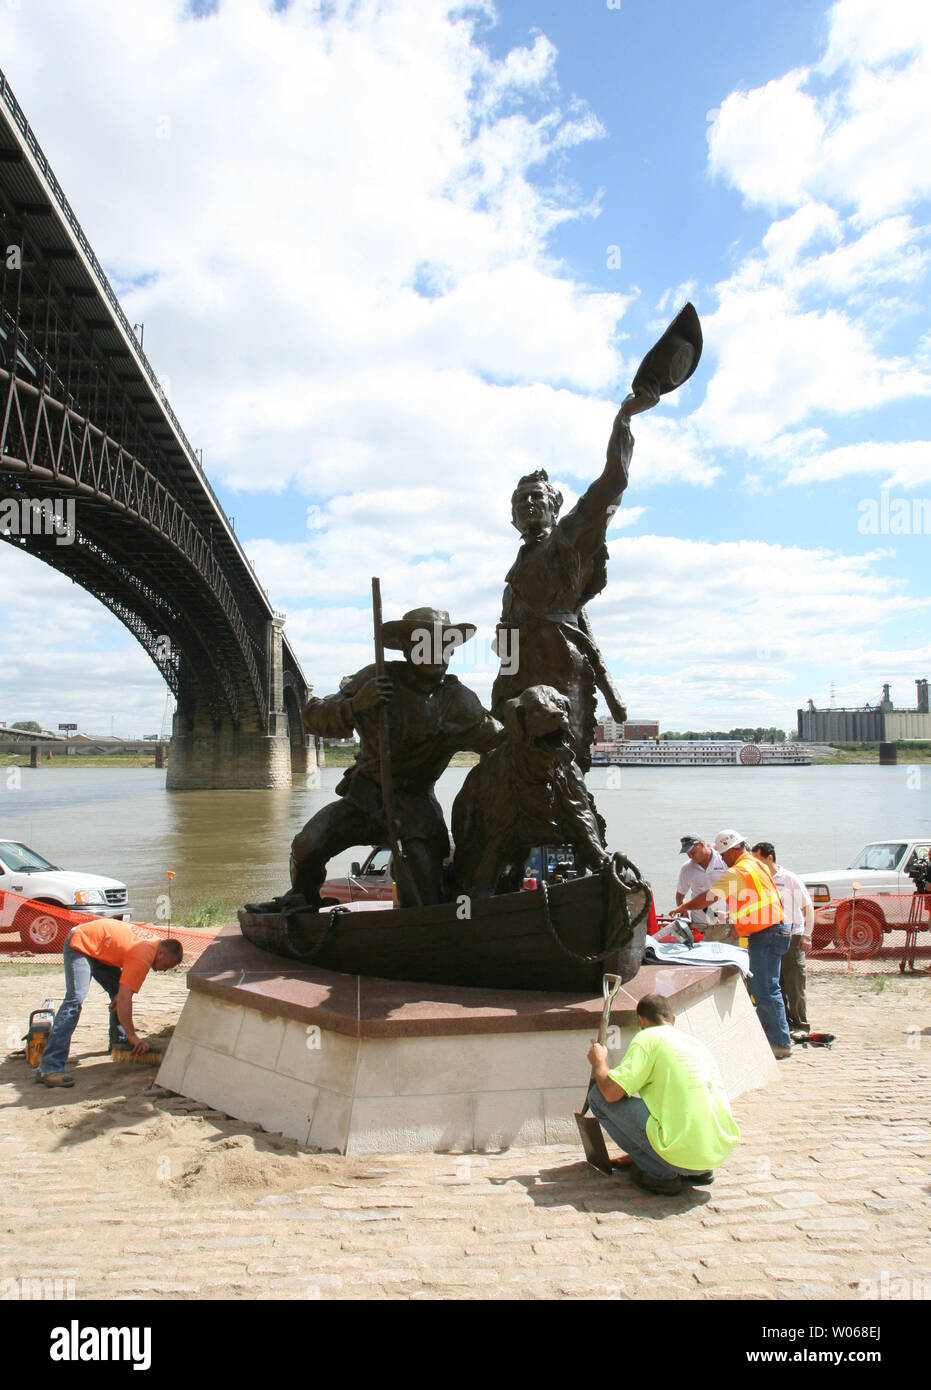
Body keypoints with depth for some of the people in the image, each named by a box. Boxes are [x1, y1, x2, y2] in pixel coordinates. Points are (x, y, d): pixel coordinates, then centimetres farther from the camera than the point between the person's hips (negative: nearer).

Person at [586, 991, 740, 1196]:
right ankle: (699, 1170, 16)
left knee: (598, 1095, 2)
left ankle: (658, 1173, 3)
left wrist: (599, 1062, 11)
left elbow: (611, 1092, -12)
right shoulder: (695, 1042, 20)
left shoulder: (649, 1036, -2)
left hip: (684, 1154, -8)